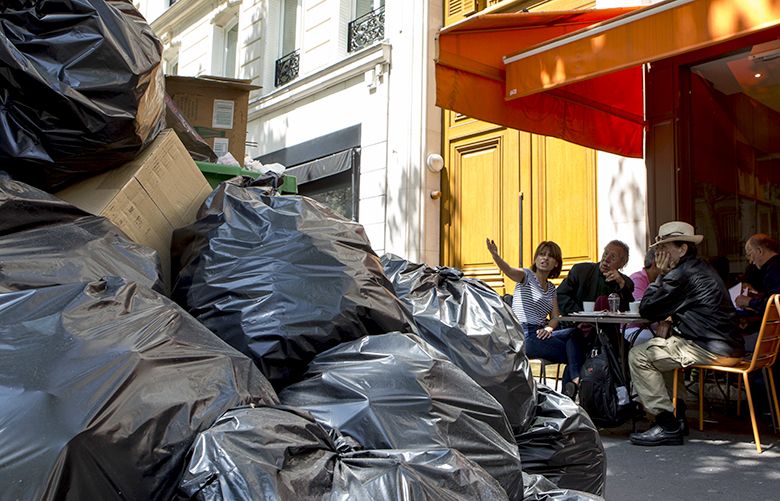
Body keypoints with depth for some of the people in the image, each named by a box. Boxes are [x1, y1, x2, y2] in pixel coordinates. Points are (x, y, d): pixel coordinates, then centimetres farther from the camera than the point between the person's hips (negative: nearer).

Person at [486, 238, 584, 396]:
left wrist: (548, 328, -13)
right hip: (523, 335, -6)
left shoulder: (552, 288, 21)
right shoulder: (526, 276, 2)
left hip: (539, 335, 6)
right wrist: (495, 256, -44)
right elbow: (508, 270, -21)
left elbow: (555, 317, 12)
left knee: (574, 333, -22)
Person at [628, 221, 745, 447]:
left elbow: (647, 310, -9)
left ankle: (668, 426, -5)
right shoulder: (702, 269, 18)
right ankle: (677, 417, 28)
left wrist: (661, 275, -2)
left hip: (711, 350, -11)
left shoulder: (681, 275, -15)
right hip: (727, 345, 11)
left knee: (639, 355, -8)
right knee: (658, 348, 29)